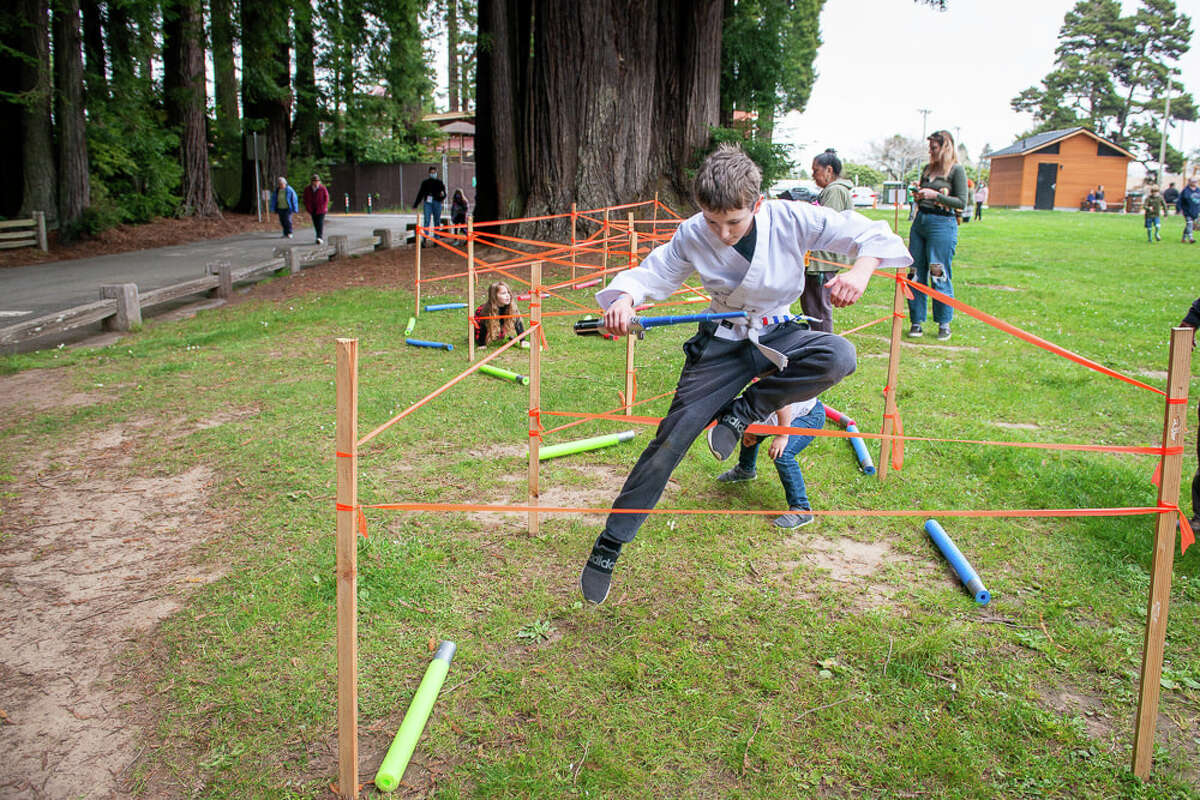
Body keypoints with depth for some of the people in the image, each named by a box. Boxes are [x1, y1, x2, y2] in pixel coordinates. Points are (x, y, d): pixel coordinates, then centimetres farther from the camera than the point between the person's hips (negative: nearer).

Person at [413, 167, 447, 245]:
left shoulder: (440, 183, 9)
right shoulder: (425, 183, 11)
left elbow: (444, 196, 8)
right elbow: (420, 194, 16)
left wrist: (442, 195, -16)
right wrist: (415, 205, 16)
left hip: (437, 203, 1)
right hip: (428, 203, -1)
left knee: (437, 222, 3)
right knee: (427, 221, -10)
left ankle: (436, 239, 11)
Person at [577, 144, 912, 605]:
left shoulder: (791, 220, -19)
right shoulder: (693, 236, -16)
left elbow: (869, 234, -14)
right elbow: (652, 273, -6)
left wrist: (861, 270, -37)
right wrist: (625, 299, -30)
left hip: (778, 334, 1)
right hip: (721, 342, -1)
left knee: (839, 357, -32)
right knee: (672, 439, -8)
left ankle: (745, 409, -10)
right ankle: (610, 544, 6)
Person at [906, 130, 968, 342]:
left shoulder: (956, 170, -3)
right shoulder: (928, 169, 15)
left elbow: (962, 202, -7)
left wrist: (935, 195, -15)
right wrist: (918, 195, 3)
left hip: (942, 223, -6)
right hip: (920, 221, 6)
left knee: (939, 275, -4)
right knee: (916, 274, 3)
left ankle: (944, 324, 8)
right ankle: (917, 322, 11)